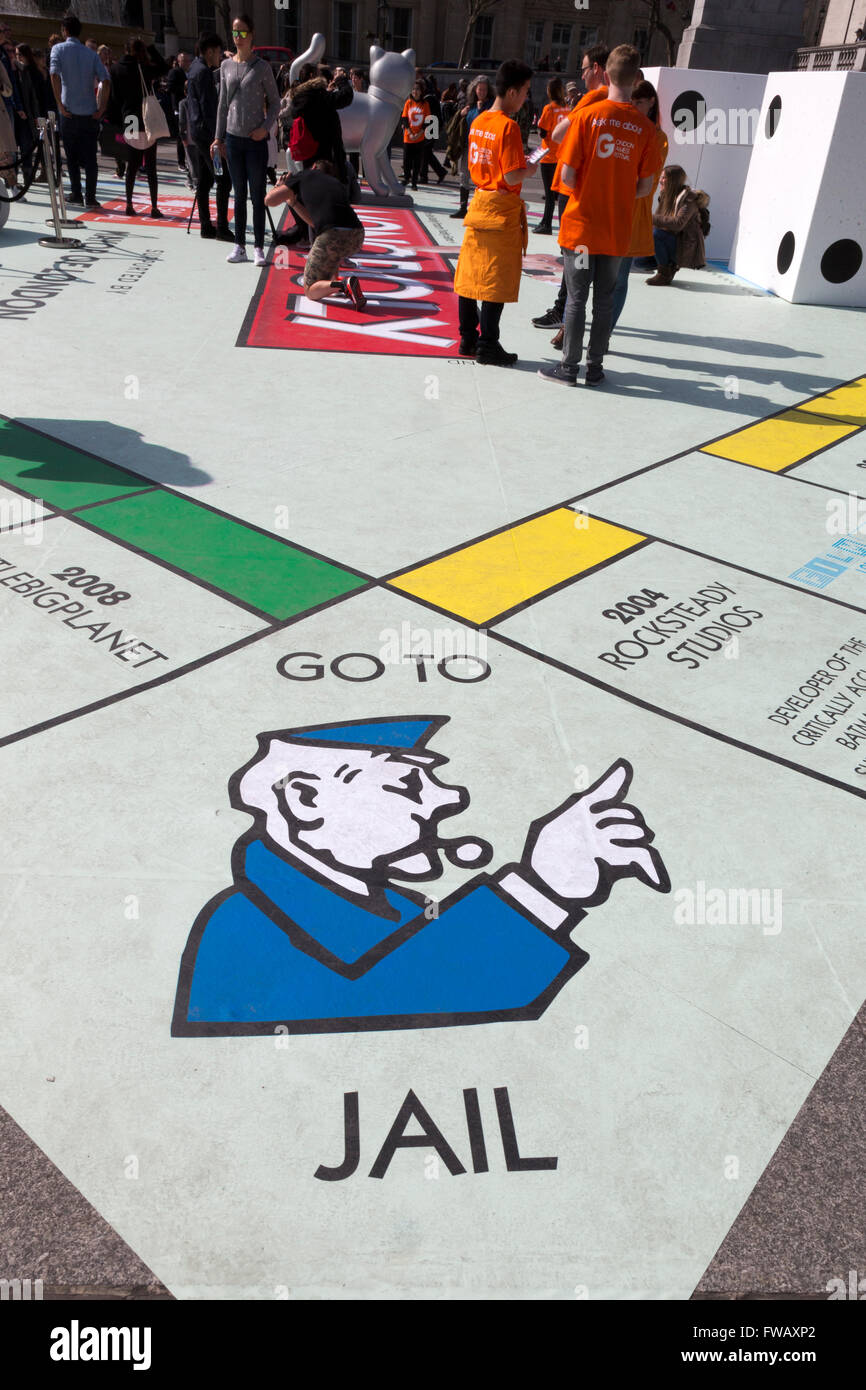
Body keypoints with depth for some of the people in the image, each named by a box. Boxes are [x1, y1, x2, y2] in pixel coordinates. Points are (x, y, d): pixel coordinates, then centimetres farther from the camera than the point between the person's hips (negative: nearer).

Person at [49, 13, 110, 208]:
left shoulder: (59, 49, 0)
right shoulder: (92, 54, 7)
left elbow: (54, 75, -15)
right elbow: (105, 81, -4)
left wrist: (59, 103, -11)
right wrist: (101, 108, -2)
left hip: (69, 111, -2)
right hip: (90, 112, 2)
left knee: (72, 156, 8)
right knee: (90, 157, 4)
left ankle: (76, 195, 7)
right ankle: (90, 198, -1)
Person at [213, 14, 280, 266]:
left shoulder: (262, 67, -1)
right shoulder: (226, 66, 10)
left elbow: (274, 102, 2)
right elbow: (223, 104, 13)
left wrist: (266, 127, -13)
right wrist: (219, 137, 10)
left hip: (256, 139, -4)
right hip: (233, 138, 4)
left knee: (257, 195, -2)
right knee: (239, 195, 7)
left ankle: (258, 248, 3)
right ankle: (239, 246, 12)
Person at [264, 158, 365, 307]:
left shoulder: (305, 175, 19)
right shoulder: (339, 185, 33)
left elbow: (269, 201, 17)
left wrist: (279, 186, 37)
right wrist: (293, 202, 44)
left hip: (331, 236, -5)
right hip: (357, 237, 6)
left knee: (310, 291, 10)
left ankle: (343, 285, -16)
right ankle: (334, 281, 24)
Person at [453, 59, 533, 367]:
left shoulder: (478, 121, 8)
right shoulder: (508, 126, -16)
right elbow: (513, 177, -21)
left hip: (479, 201, 8)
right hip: (503, 208, -8)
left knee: (470, 275, 9)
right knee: (497, 280, -2)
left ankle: (468, 339, 16)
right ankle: (487, 346, 1)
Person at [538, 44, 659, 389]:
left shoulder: (587, 116, -8)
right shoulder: (645, 127, -1)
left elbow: (567, 175, -11)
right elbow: (646, 186, 1)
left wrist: (585, 191, 9)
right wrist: (618, 195, 17)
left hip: (581, 224, -2)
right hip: (618, 228, 2)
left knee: (576, 297, 5)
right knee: (605, 299, 11)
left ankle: (569, 367, 9)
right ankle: (595, 368, 16)